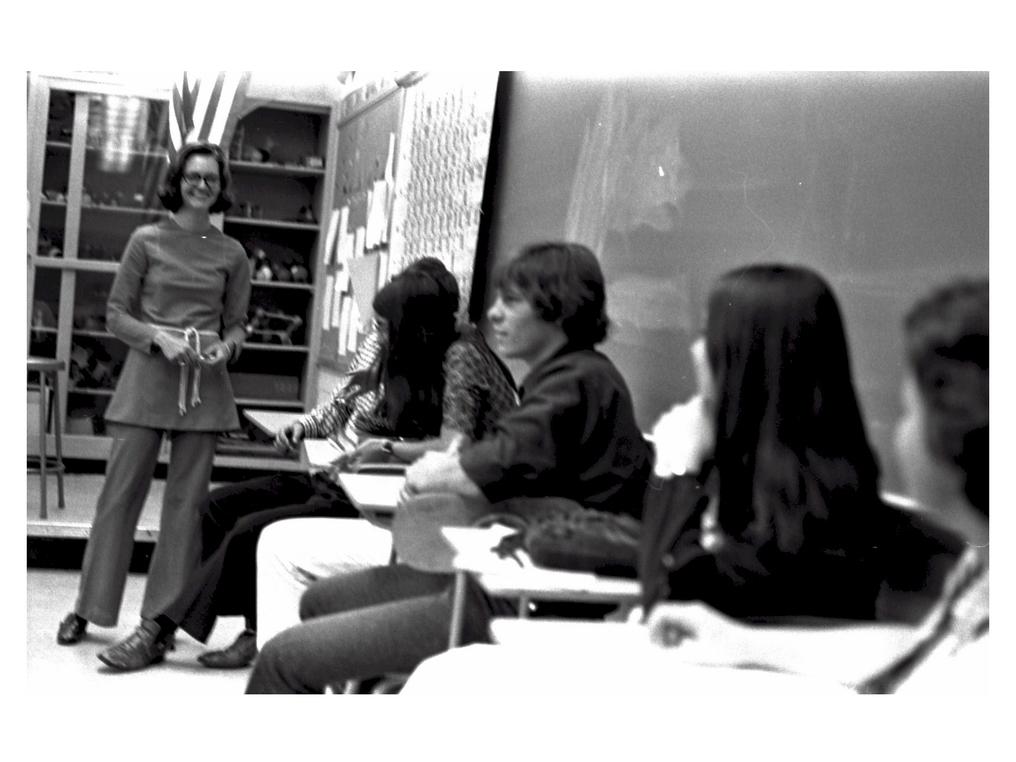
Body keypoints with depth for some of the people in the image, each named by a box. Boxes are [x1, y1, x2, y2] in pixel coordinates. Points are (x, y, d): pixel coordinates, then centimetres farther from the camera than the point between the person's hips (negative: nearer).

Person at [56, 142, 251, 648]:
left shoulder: (232, 253, 8)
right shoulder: (147, 240, 3)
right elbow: (116, 314, 2)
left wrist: (226, 346, -9)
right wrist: (159, 337, -14)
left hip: (205, 383, 2)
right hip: (148, 375, -2)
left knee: (186, 500, 2)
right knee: (121, 489, -1)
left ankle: (161, 615, 11)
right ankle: (87, 609, 10)